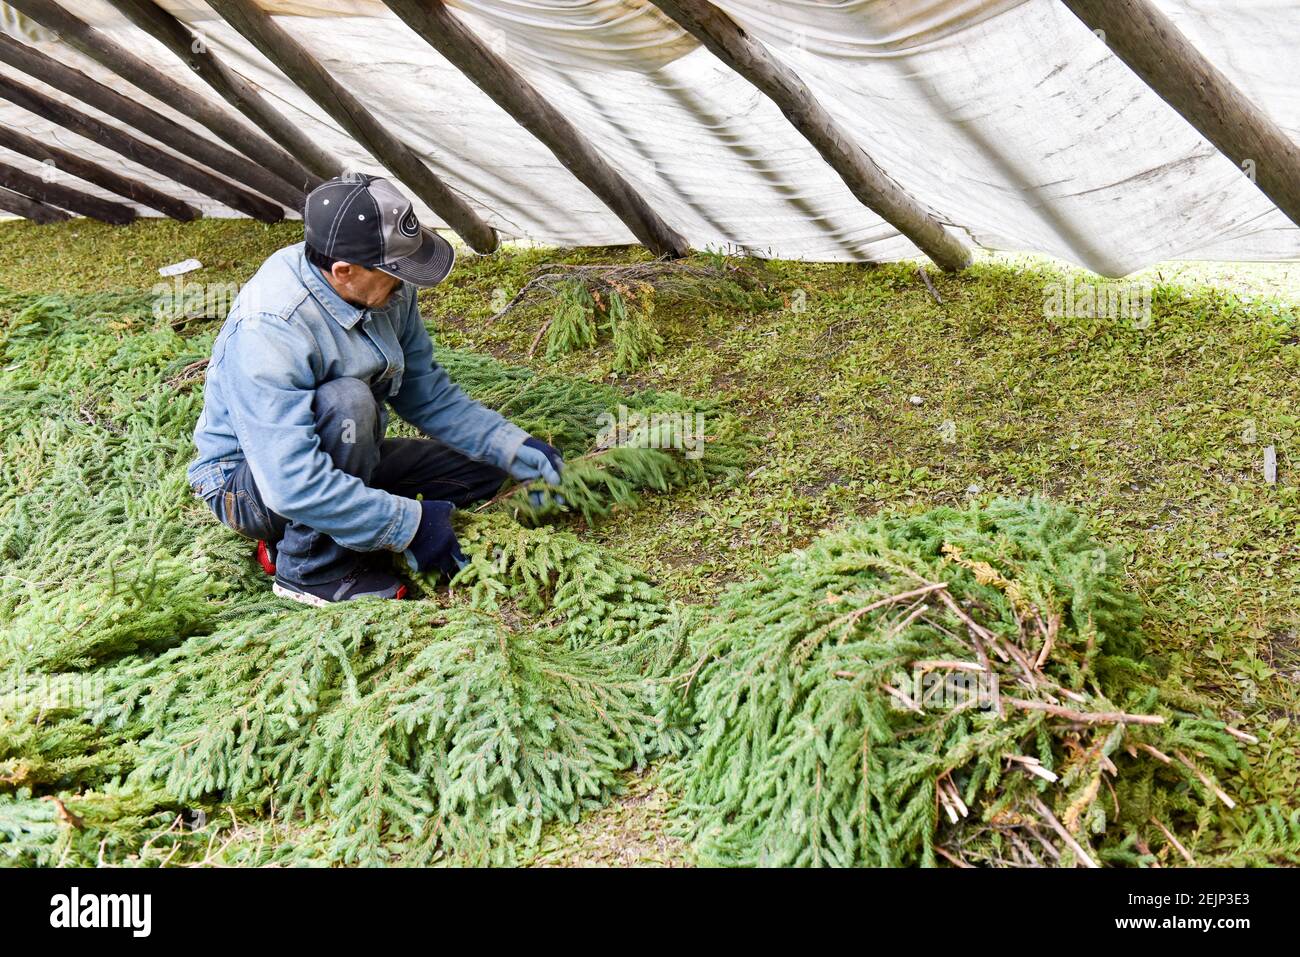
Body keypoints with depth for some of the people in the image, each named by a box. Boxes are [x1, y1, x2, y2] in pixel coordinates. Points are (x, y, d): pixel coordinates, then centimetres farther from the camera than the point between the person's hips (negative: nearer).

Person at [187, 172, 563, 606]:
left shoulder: (387, 289, -10)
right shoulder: (268, 330, -34)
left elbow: (427, 392, 3)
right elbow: (292, 483, -38)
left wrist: (509, 445, -9)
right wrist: (409, 524, -33)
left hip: (334, 457, 8)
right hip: (251, 483, -8)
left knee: (481, 469, 3)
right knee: (347, 400, -35)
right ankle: (310, 567, -17)